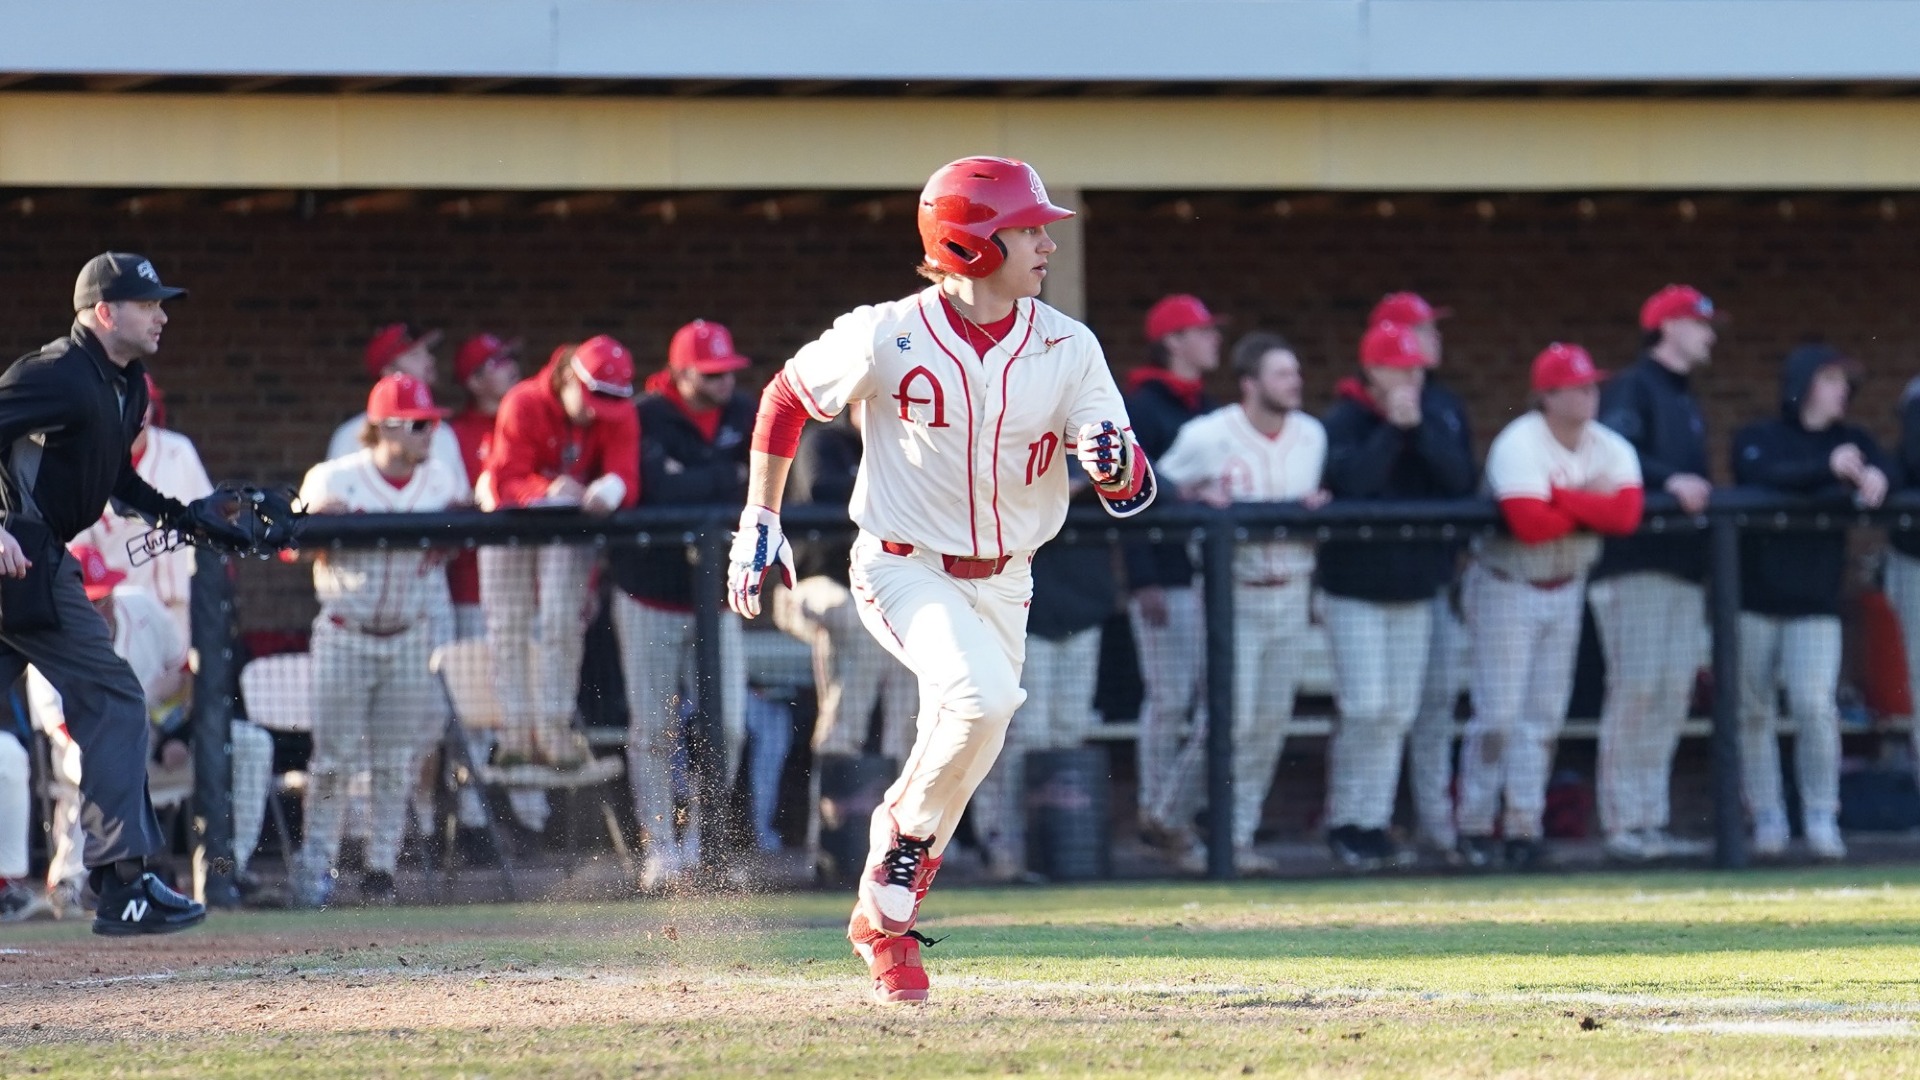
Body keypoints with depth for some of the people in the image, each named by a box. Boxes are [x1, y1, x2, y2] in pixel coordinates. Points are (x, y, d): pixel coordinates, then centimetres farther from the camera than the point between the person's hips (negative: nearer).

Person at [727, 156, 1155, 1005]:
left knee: (959, 756, 8)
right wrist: (759, 521, 0)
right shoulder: (889, 338, -16)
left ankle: (887, 918, 25)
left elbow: (1133, 493, -10)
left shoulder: (1067, 349, -7)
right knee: (982, 696, -29)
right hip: (904, 572, -5)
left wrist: (1116, 464, -34)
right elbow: (786, 397, 1)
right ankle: (900, 856, -11)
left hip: (1002, 582, 5)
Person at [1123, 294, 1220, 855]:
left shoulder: (1209, 410, 18)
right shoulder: (1142, 409, -6)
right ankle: (1155, 812, 0)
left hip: (1213, 572, 7)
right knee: (1170, 698, -6)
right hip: (1166, 574, -7)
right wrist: (1144, 581, -18)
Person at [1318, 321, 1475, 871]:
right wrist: (1393, 430, -20)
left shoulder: (1439, 418, 6)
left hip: (1416, 585, 5)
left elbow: (1460, 479, -7)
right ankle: (1343, 821, 0)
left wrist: (1418, 429, -15)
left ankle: (1374, 823, 10)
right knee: (1365, 709, -11)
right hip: (1356, 585, -5)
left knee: (1399, 712, 5)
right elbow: (1349, 480, -23)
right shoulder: (1344, 422, -7)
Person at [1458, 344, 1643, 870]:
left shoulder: (1611, 449, -1)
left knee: (1545, 714, 6)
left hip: (1566, 589, 6)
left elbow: (1627, 514, -18)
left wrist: (1562, 496, -23)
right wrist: (1590, 506, -17)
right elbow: (1529, 524, -32)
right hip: (1507, 587, -6)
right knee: (1499, 713, -8)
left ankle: (1524, 827, 11)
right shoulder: (1519, 445, -19)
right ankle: (1475, 827, 1)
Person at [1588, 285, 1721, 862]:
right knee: (1636, 688, -12)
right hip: (1636, 561, -9)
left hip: (1685, 565, 9)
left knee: (1673, 693, 6)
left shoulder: (1686, 403, 24)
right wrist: (1669, 481, -28)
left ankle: (1652, 825, 9)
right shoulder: (1632, 388, -4)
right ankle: (1622, 825, -11)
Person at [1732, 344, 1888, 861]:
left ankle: (1821, 819, -3)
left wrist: (1874, 477, -30)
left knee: (1816, 706, -11)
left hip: (1816, 603, 1)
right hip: (1754, 599, -1)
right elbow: (1763, 477, -18)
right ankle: (1767, 820, 9)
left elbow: (1883, 468, -6)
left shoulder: (1851, 442, 12)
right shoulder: (1756, 439, 3)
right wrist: (1827, 468, -31)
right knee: (1754, 711, 1)